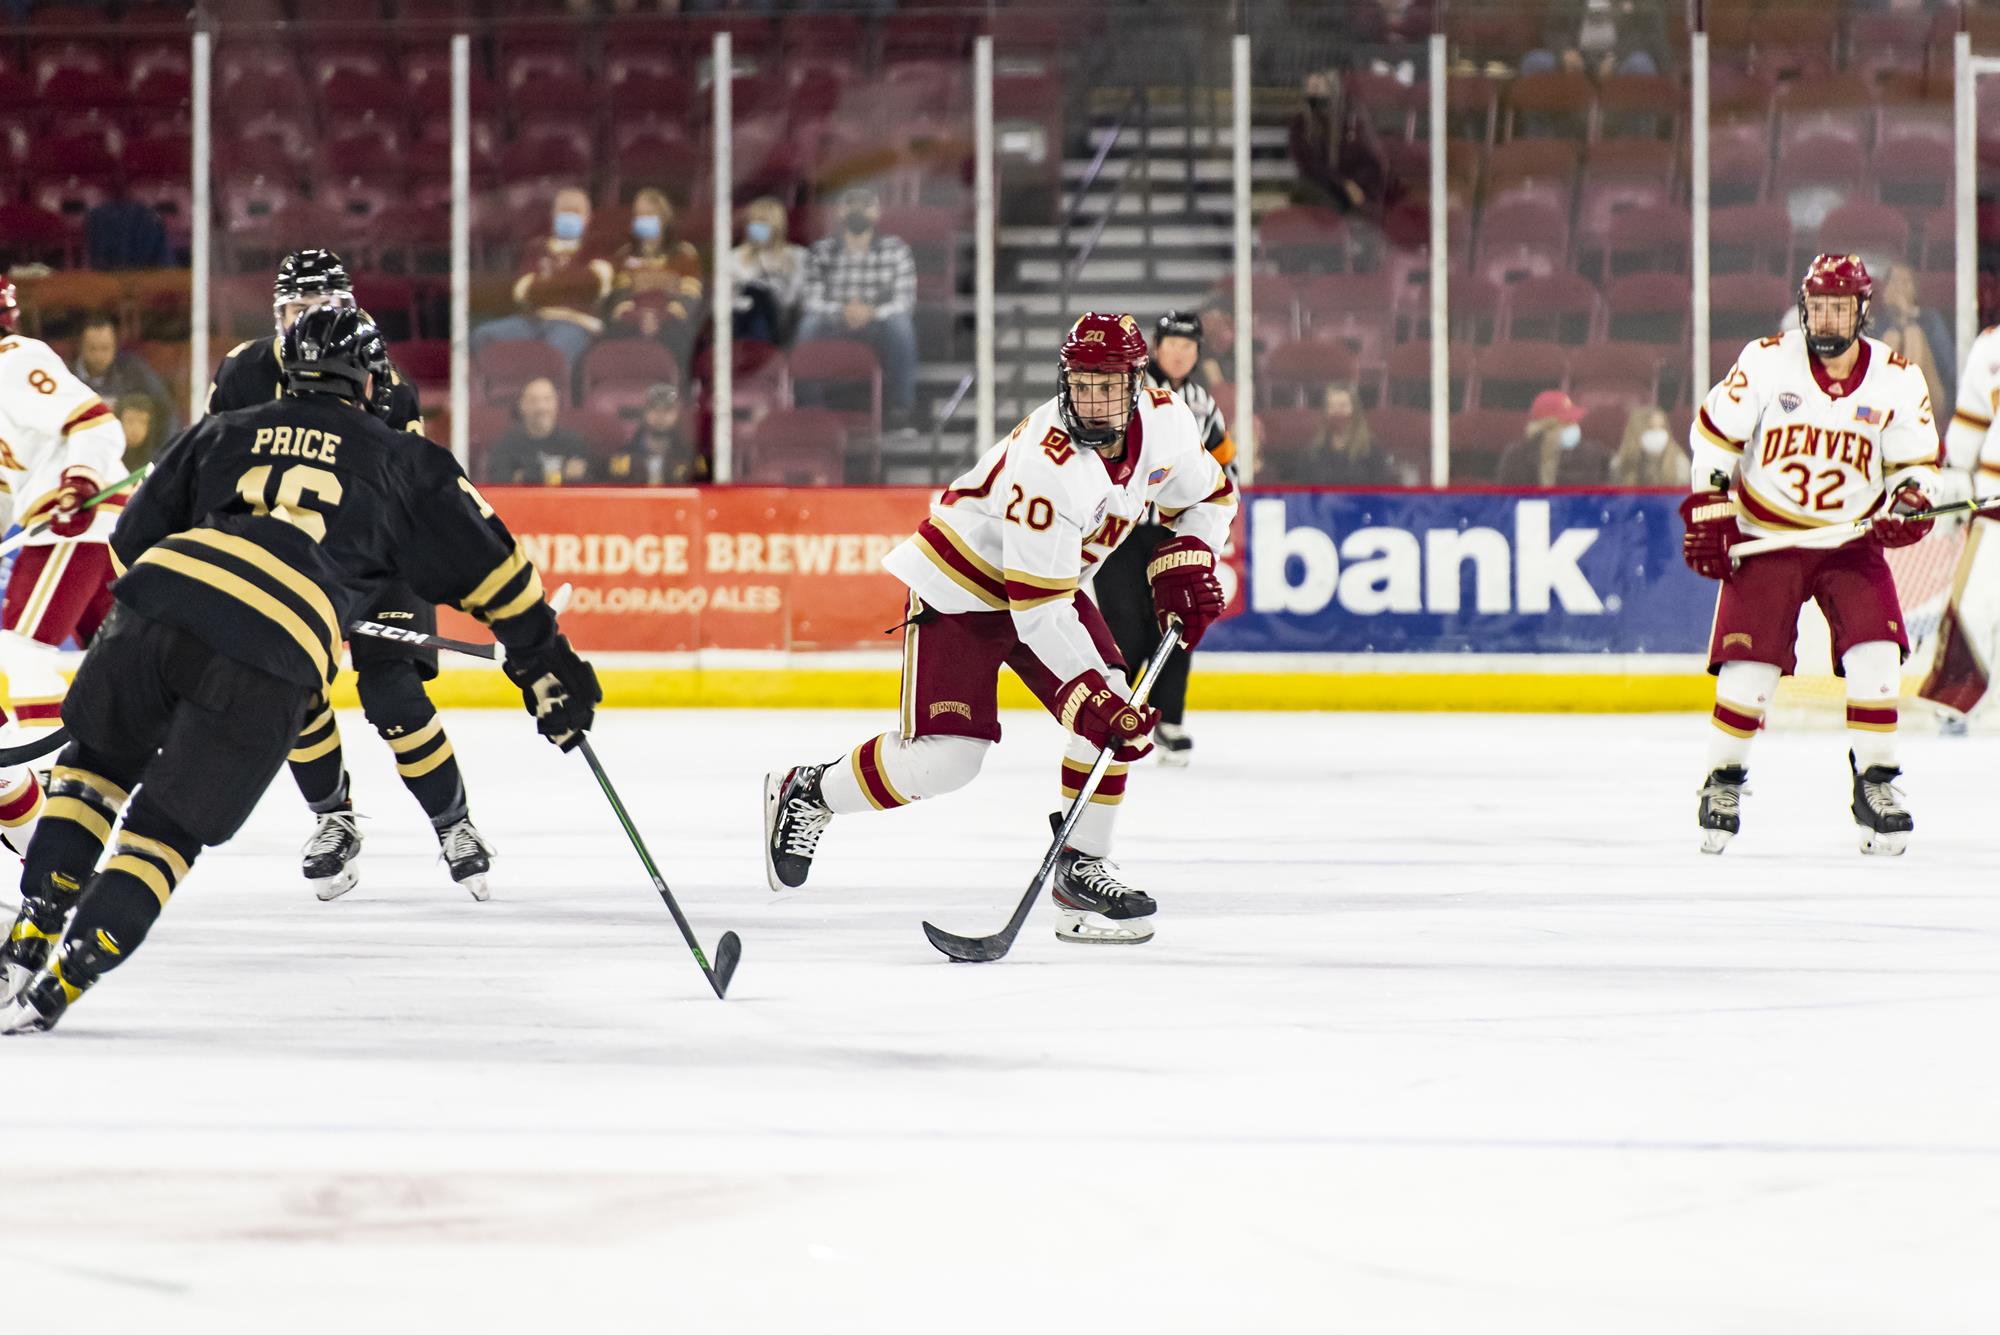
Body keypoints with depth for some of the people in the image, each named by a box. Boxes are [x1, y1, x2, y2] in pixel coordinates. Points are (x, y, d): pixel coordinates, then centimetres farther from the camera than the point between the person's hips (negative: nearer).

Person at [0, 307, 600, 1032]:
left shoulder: (219, 432, 28)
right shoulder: (402, 462, 22)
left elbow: (132, 541, 29)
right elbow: (487, 564, 24)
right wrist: (547, 665, 31)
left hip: (160, 598, 2)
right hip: (267, 667, -2)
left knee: (95, 762, 27)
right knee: (166, 829, 9)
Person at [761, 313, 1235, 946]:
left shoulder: (1166, 421, -13)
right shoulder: (1048, 464, -36)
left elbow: (1209, 495, 10)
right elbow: (1038, 611, -32)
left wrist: (1184, 562, -7)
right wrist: (1092, 694, -35)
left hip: (1052, 579, 7)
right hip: (961, 586, -7)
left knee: (1114, 715, -12)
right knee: (946, 756, -13)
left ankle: (1080, 867, 2)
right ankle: (807, 793, 10)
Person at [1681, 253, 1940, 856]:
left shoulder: (1898, 379, -3)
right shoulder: (1765, 363, -8)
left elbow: (1916, 462, 6)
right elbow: (1714, 433, 2)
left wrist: (1910, 504, -15)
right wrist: (1707, 512, -2)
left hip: (1852, 541, 1)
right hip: (1765, 539, -1)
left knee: (1875, 657, -14)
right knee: (1749, 664, -9)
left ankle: (1875, 784, -1)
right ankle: (1723, 780, 10)